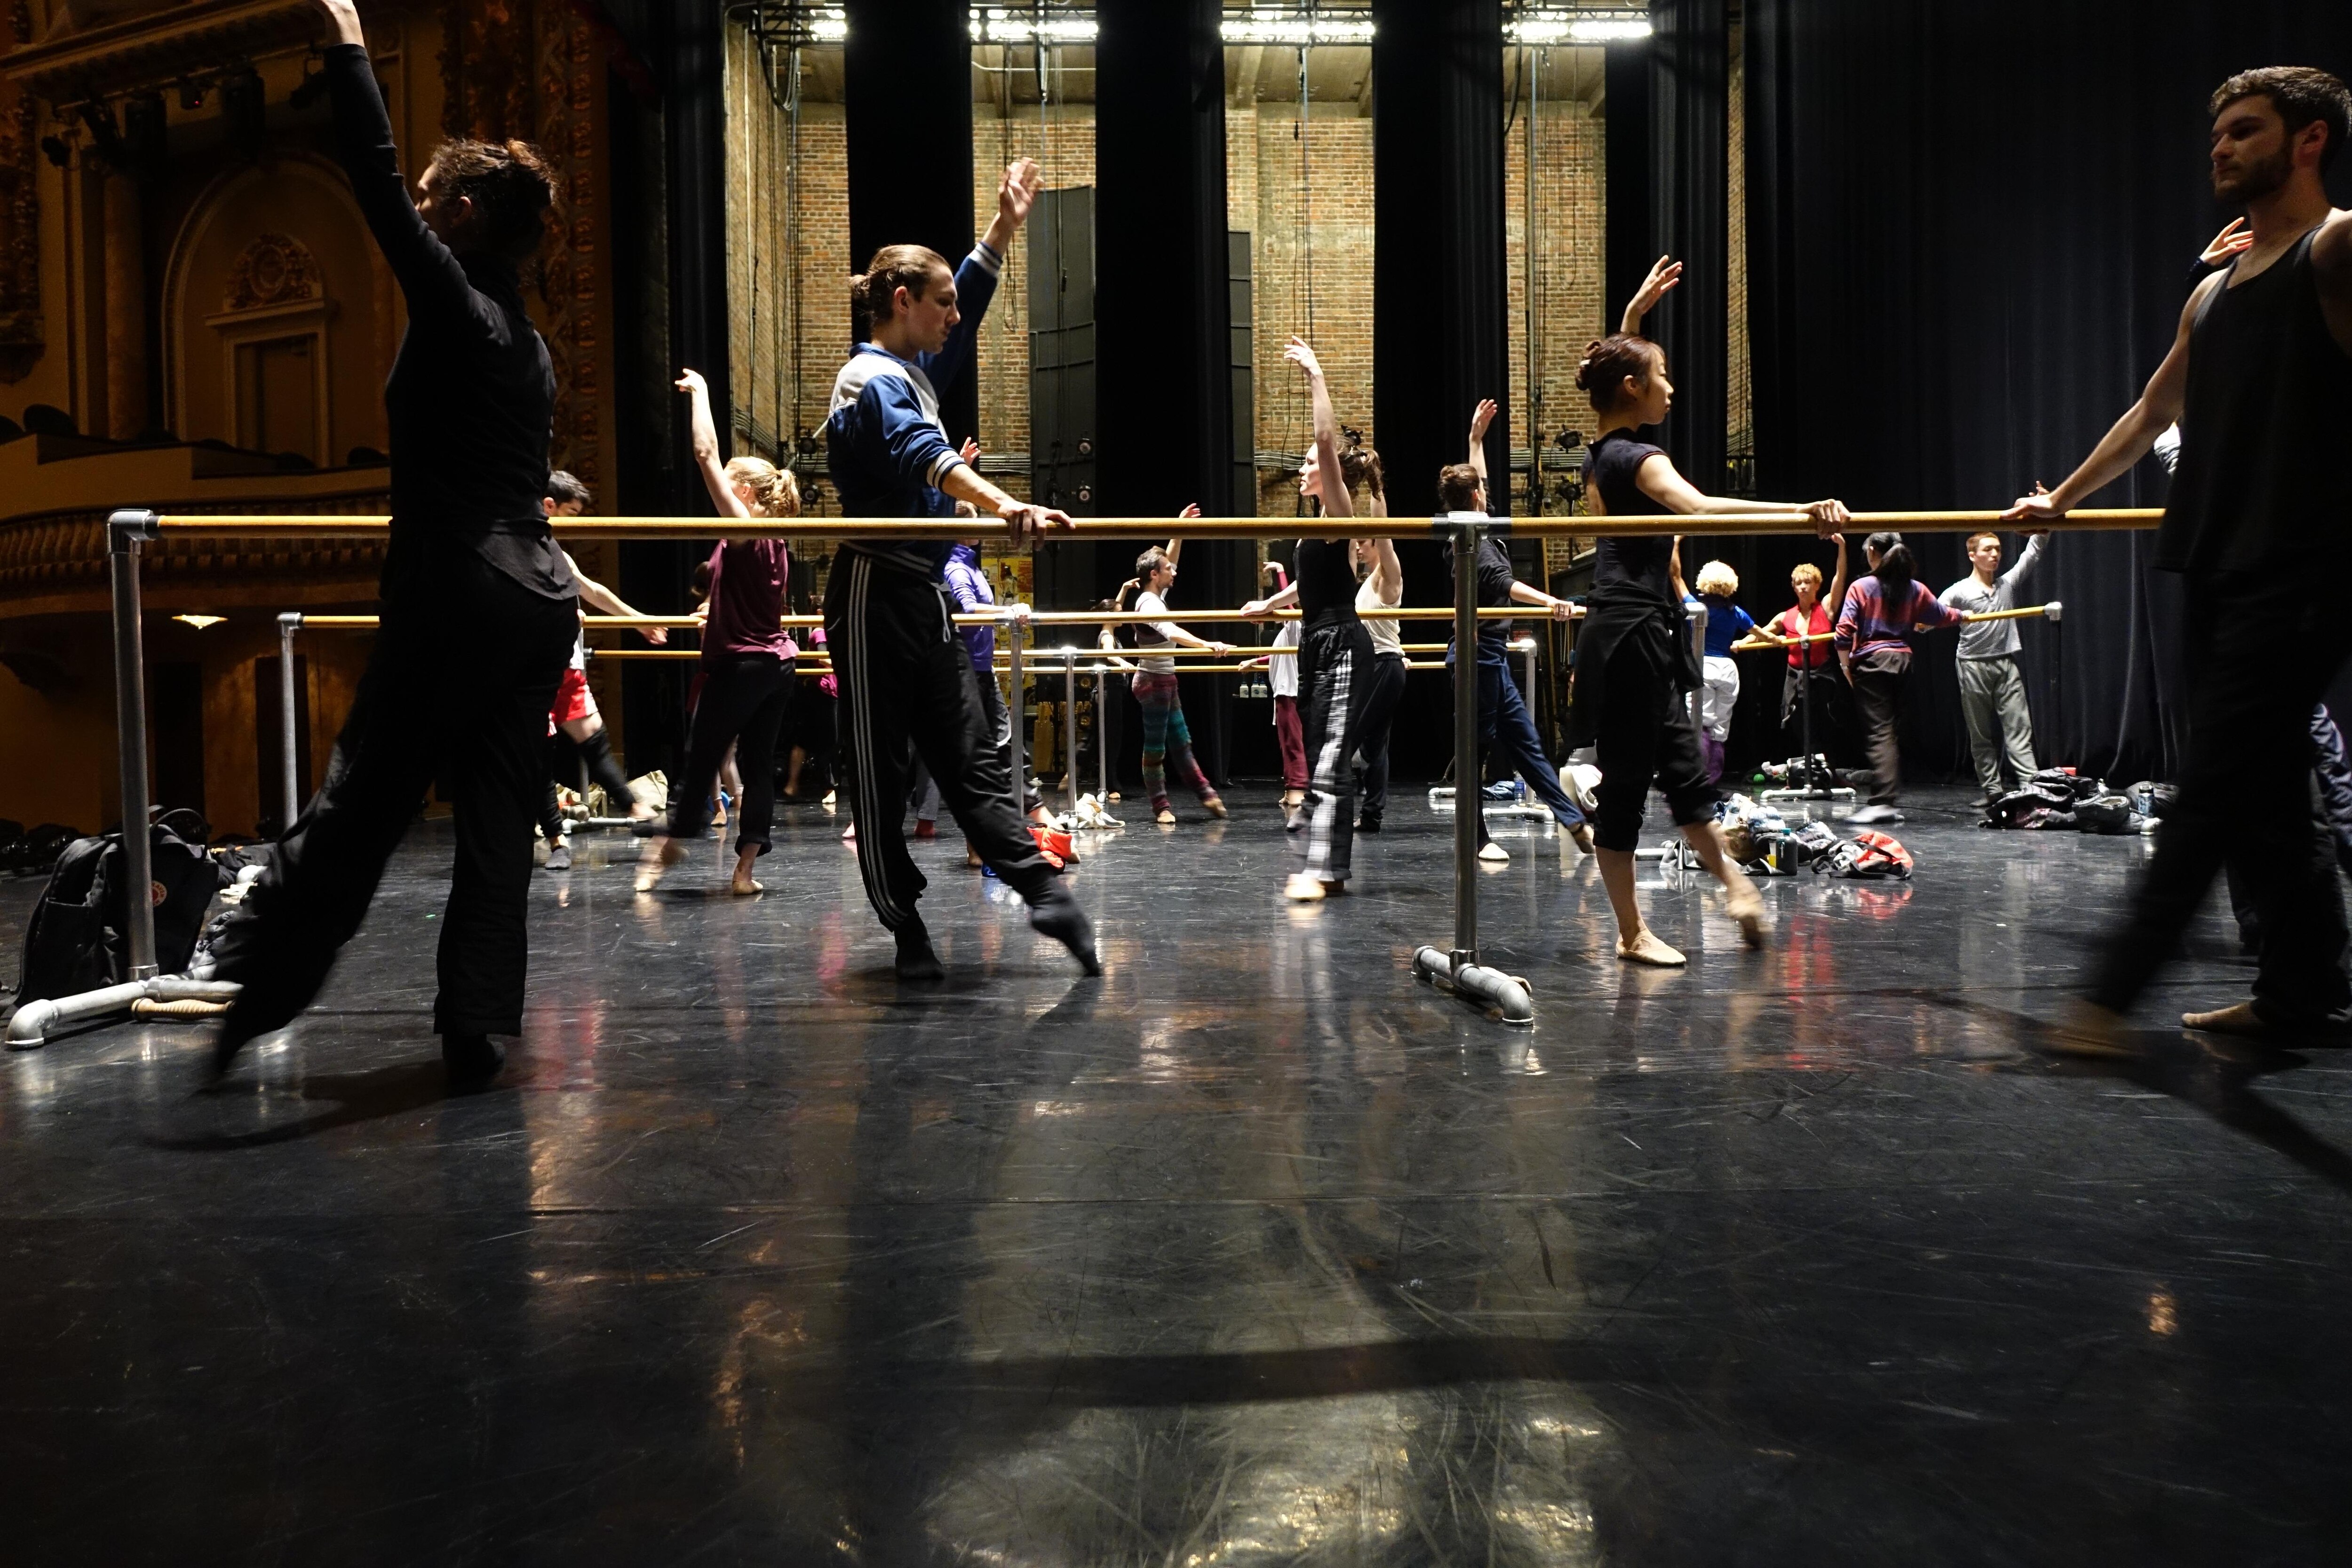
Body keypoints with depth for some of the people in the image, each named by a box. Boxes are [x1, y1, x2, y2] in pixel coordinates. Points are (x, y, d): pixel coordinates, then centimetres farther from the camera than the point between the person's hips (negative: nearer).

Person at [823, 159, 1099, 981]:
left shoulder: (914, 372, 15)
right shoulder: (873, 380, -12)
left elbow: (965, 312, 33)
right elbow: (922, 453, -33)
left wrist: (1002, 229, 35)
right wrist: (1001, 504, -50)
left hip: (925, 598, 9)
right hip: (877, 597, -9)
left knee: (972, 757, 3)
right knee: (882, 767, -2)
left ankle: (1045, 893, 0)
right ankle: (907, 928, 2)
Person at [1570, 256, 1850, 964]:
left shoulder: (1600, 454, 12)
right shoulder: (1639, 458, -14)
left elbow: (1615, 364, 33)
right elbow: (1701, 507, -35)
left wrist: (1634, 313, 36)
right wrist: (1801, 510, -42)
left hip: (1622, 631, 10)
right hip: (1634, 634, -10)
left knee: (1683, 766, 12)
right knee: (1626, 781, -3)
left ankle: (1733, 883, 18)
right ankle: (1632, 933, 5)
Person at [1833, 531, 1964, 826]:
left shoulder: (1861, 588, -5)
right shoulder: (1915, 589, 9)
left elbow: (1844, 634, -12)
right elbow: (1944, 616, 21)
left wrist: (1846, 665, 0)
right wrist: (1962, 616, 43)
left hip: (1871, 661, -5)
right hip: (1903, 660, 5)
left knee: (1878, 732, -10)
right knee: (1889, 730, 15)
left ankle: (1884, 802, -20)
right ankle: (1889, 799, 19)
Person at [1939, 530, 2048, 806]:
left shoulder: (2008, 584, 11)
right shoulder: (1960, 591, 0)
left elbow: (2033, 553, 8)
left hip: (2007, 664, 2)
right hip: (1974, 666, -2)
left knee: (2019, 727, -4)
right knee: (1981, 732, 5)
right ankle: (1990, 788, 9)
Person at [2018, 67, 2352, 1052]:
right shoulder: (2212, 292, 21)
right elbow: (2150, 416, 30)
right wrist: (2062, 499, 33)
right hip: (2217, 573, 8)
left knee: (2212, 797, -10)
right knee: (2264, 798, 10)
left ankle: (2113, 997, -11)